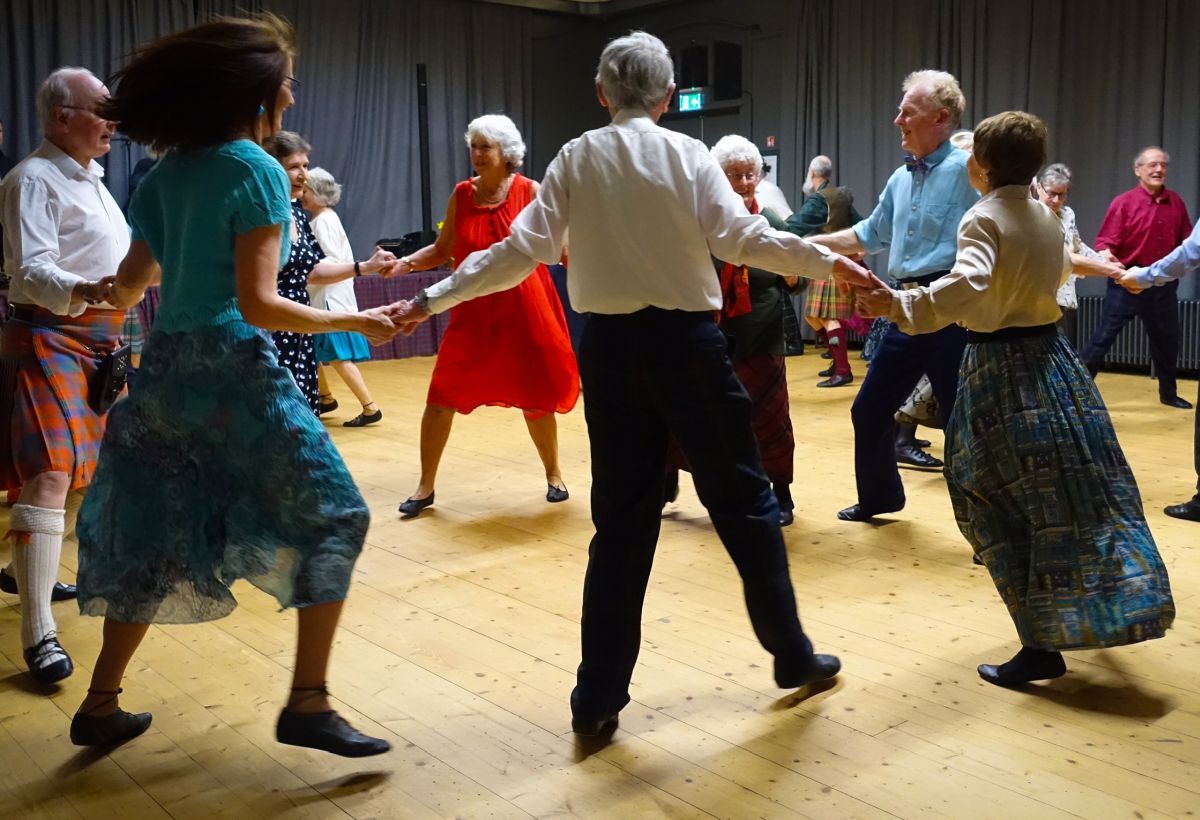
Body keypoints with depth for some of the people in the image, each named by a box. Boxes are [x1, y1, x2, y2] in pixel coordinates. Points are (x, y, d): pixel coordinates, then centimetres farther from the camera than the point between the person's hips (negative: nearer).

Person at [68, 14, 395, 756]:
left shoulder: (168, 173, 10)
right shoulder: (256, 170, -11)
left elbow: (130, 283, 15)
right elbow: (257, 304, -18)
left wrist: (108, 301, 38)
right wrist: (353, 322, -8)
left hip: (166, 371, 8)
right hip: (234, 371, -8)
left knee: (156, 539, 18)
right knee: (332, 519, 4)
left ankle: (101, 706, 26)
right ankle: (308, 703, 2)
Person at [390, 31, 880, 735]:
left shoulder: (576, 159, 5)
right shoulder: (688, 154, -1)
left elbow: (522, 252, -1)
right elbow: (739, 235, -12)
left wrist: (434, 299, 5)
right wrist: (826, 262, -3)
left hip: (610, 347, 3)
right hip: (687, 341, -2)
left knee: (622, 520, 9)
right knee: (744, 499, 11)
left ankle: (599, 696, 13)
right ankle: (792, 654, 23)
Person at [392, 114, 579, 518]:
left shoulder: (530, 191, -5)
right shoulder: (462, 194, 3)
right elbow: (443, 250, 8)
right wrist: (406, 263, -7)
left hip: (524, 309, -2)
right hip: (474, 310, 2)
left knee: (534, 398, 10)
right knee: (442, 396, -1)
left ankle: (553, 475, 32)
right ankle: (425, 486, 13)